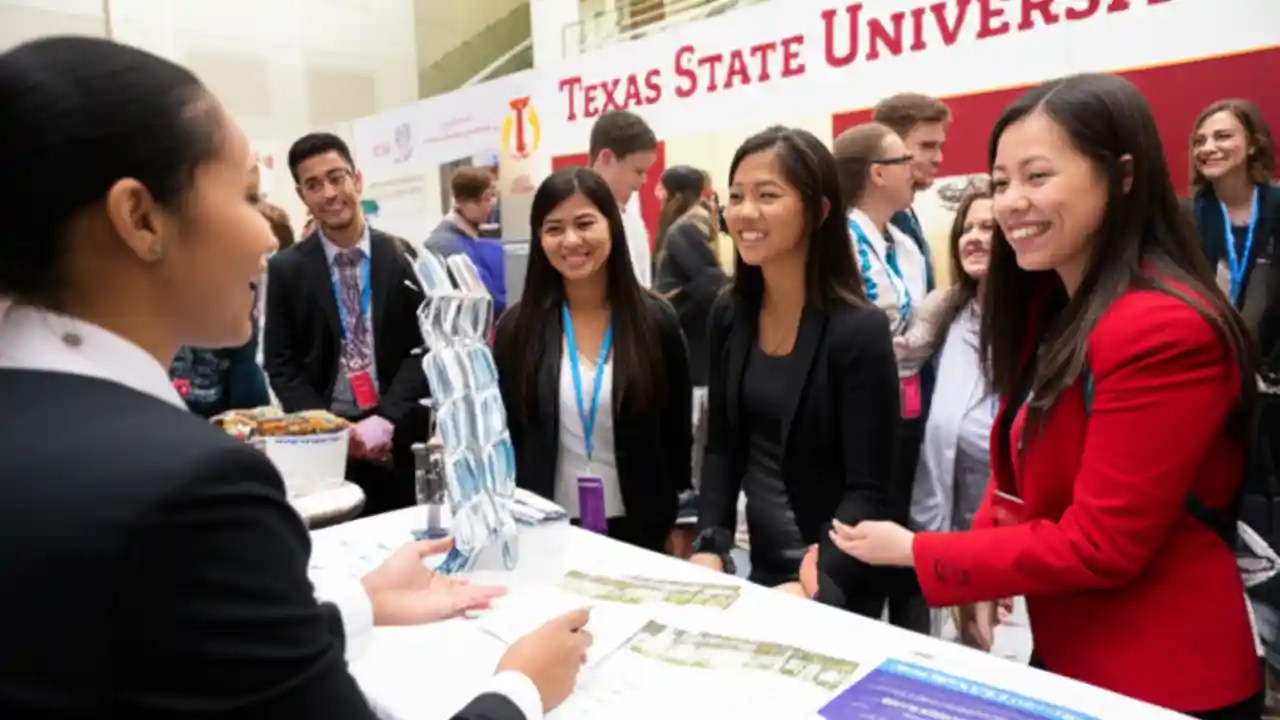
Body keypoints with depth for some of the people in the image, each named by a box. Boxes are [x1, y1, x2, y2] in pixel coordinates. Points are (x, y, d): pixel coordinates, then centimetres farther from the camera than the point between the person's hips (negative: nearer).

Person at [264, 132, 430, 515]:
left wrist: (387, 419, -13)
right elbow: (281, 364, 2)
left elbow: (424, 345, -2)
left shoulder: (402, 256, 0)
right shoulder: (286, 268, 1)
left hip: (400, 437, 0)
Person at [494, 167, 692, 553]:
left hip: (639, 529, 0)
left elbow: (678, 434, -1)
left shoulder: (656, 320, -7)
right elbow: (502, 436, 1)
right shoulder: (517, 326, -5)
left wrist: (680, 527, 1)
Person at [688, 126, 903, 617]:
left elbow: (869, 492, -18)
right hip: (760, 564, 5)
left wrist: (814, 586, -29)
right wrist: (709, 546, -8)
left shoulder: (859, 331, -19)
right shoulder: (729, 316, -3)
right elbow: (722, 447, 3)